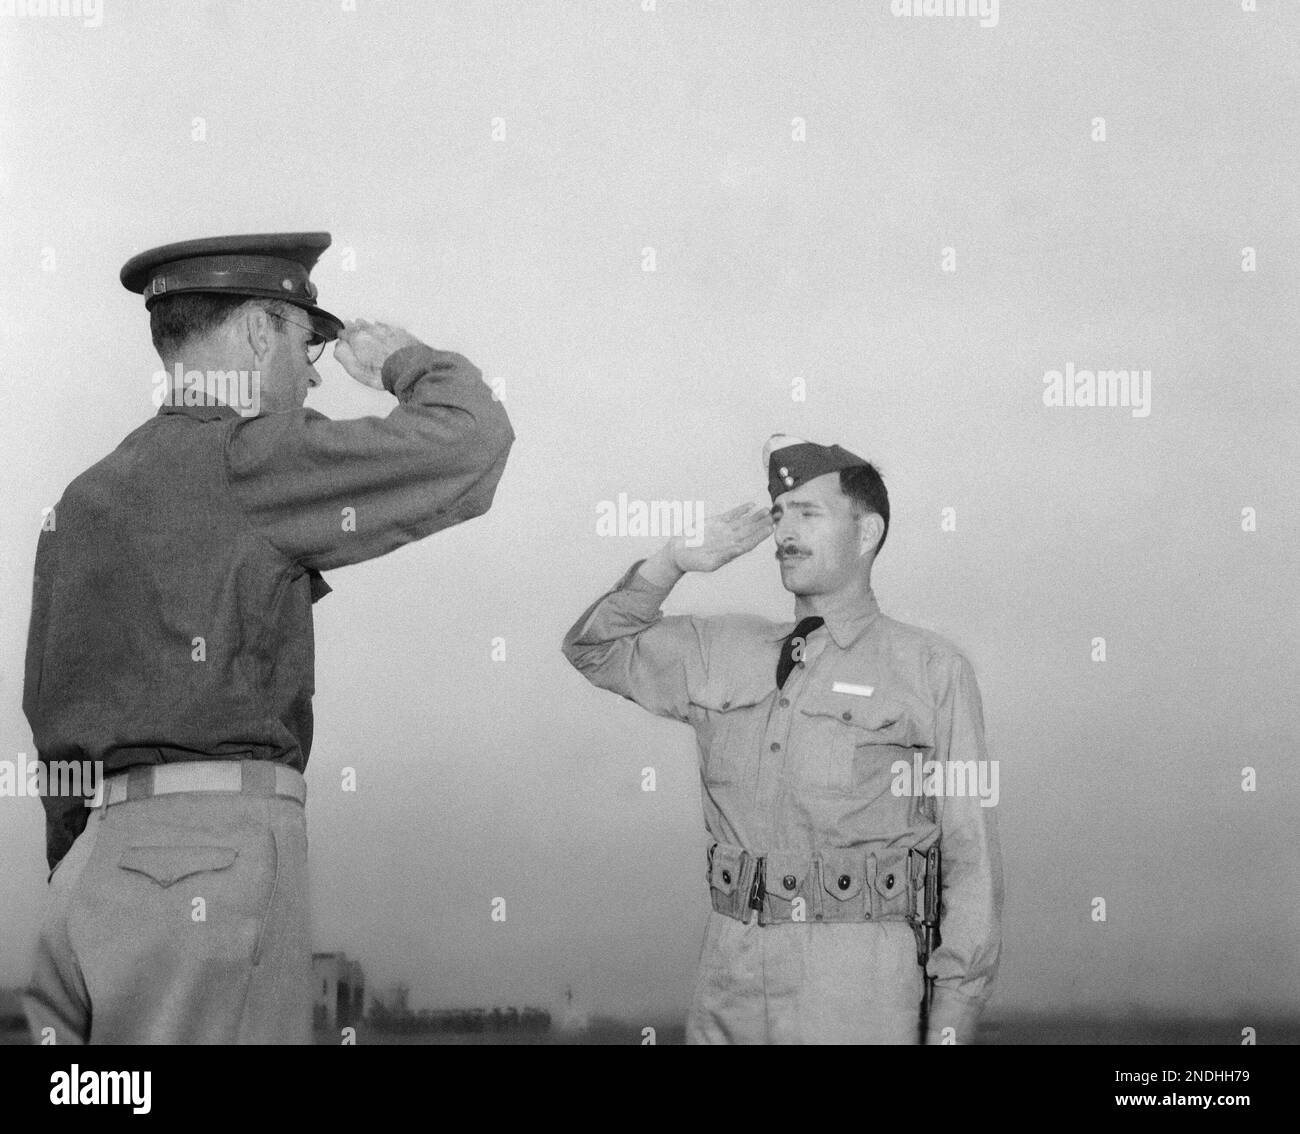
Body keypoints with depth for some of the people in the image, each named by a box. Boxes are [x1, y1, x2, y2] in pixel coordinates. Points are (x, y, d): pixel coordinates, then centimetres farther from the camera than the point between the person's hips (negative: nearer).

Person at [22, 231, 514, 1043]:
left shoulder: (83, 500, 20)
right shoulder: (245, 464, -4)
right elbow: (471, 436, -6)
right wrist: (404, 361, 14)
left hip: (95, 855, 8)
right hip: (217, 851, -8)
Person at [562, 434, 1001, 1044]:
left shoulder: (933, 668, 2)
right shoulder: (721, 651, 15)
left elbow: (970, 855, 0)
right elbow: (595, 649, 24)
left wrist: (953, 1017, -5)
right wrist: (672, 561, 9)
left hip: (858, 984, -4)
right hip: (728, 973, 4)